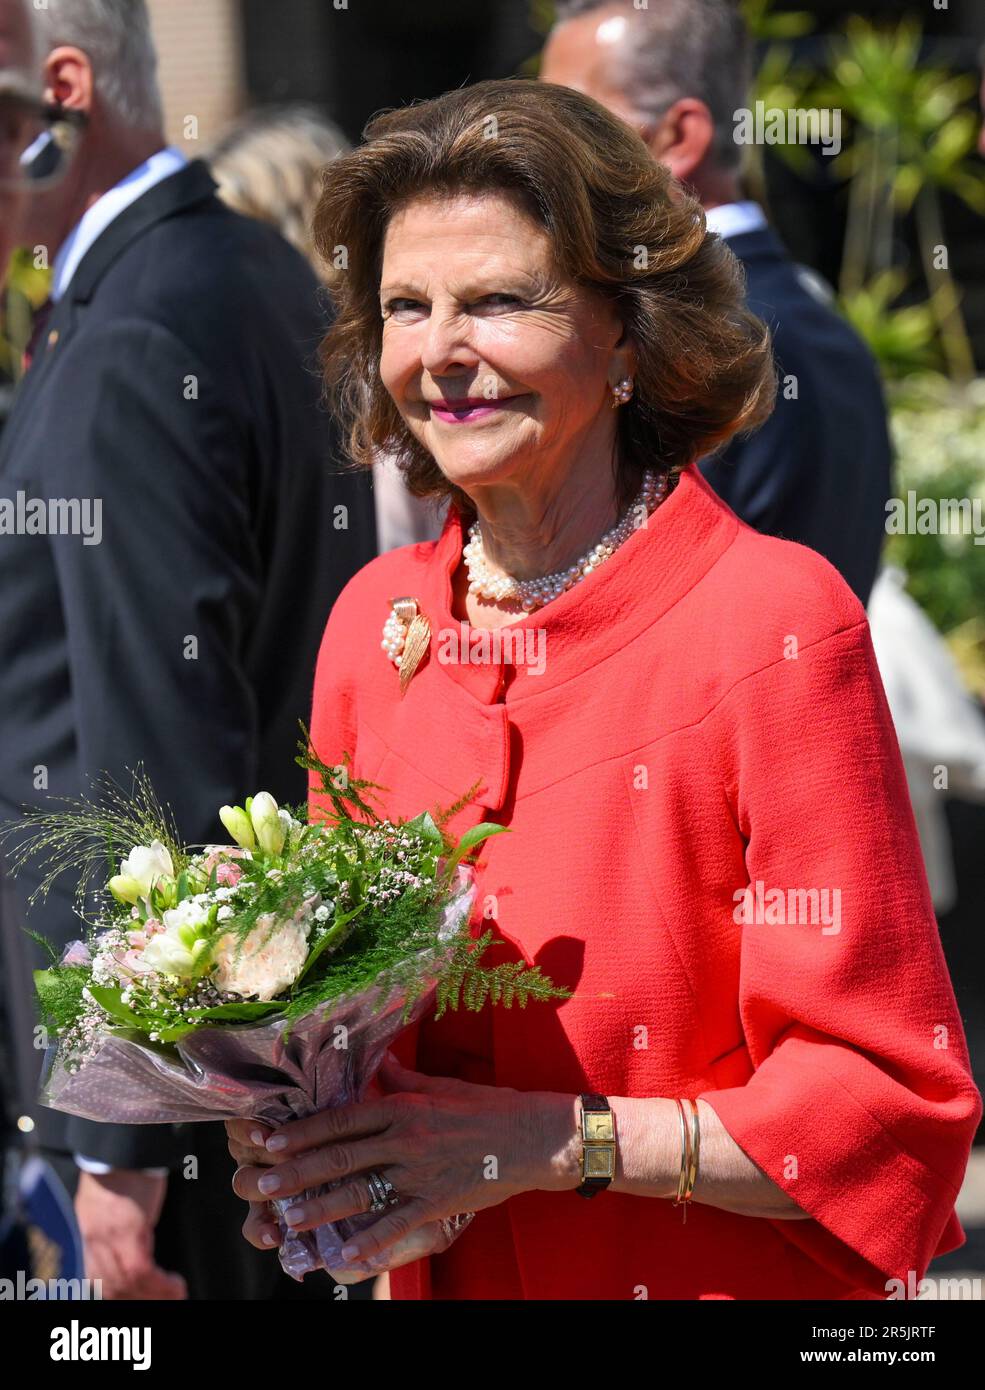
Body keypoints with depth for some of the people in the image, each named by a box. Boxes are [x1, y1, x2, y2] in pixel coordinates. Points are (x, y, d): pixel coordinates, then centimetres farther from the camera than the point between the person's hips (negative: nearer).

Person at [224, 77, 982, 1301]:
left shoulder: (774, 620, -17)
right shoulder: (374, 619, -2)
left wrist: (552, 1143, -24)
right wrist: (285, 1128, -11)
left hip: (716, 1281, -5)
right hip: (438, 1276, 5)